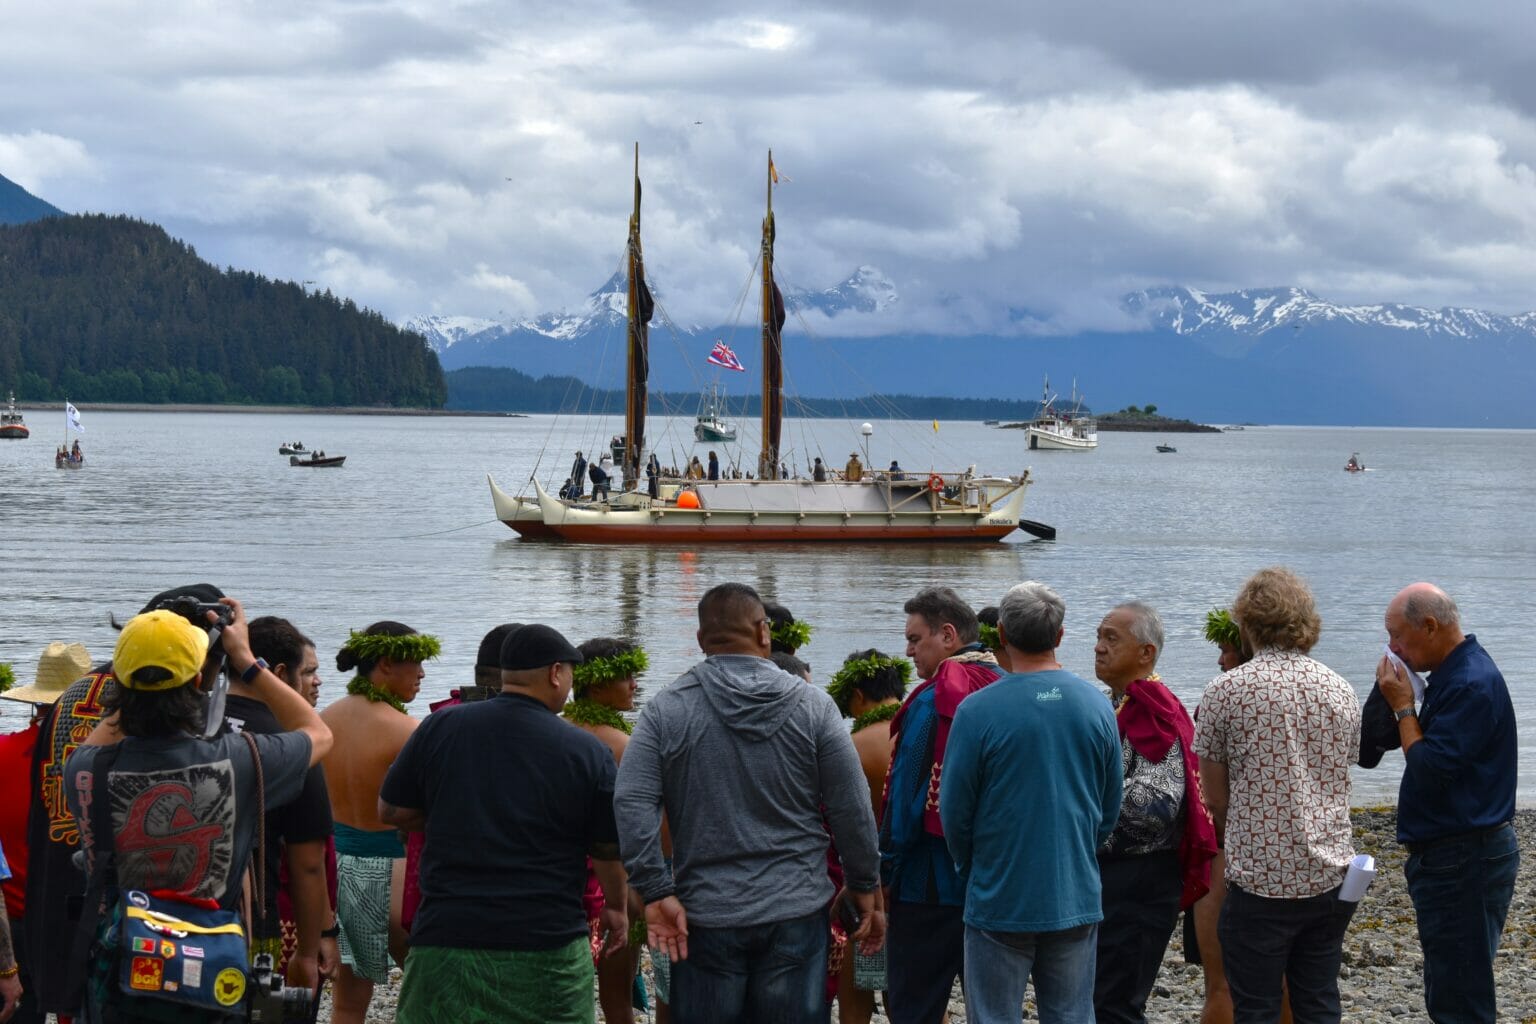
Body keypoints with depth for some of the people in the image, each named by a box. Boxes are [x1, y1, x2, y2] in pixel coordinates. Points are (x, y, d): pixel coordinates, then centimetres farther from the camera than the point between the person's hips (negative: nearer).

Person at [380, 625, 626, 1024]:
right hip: (547, 952, -1)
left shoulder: (440, 727, 0)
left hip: (444, 941, 2)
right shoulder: (587, 751, -5)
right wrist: (616, 908, 21)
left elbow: (392, 811, 9)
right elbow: (609, 849, 3)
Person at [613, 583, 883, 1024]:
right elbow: (852, 812, -1)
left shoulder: (665, 711, -2)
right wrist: (865, 889, 10)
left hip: (705, 917, 0)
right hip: (796, 913, 0)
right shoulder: (812, 706, -2)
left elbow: (631, 806, -11)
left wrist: (657, 893, -8)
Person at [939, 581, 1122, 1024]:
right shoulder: (1096, 705, 0)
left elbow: (954, 812, -5)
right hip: (1076, 901, 4)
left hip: (1000, 902, -4)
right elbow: (1111, 808, 9)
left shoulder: (977, 711, -13)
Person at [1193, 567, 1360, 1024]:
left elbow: (1215, 799, 0)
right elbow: (1340, 779, 15)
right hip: (1330, 877, 4)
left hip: (1261, 881, -4)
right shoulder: (1340, 690, 5)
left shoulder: (1226, 691, -7)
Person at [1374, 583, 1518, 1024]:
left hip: (1464, 860, -11)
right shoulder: (1453, 674, 13)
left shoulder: (1471, 685, -20)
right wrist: (1403, 704, 3)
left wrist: (1403, 706, -12)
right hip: (1449, 854, 11)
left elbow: (1429, 768, -23)